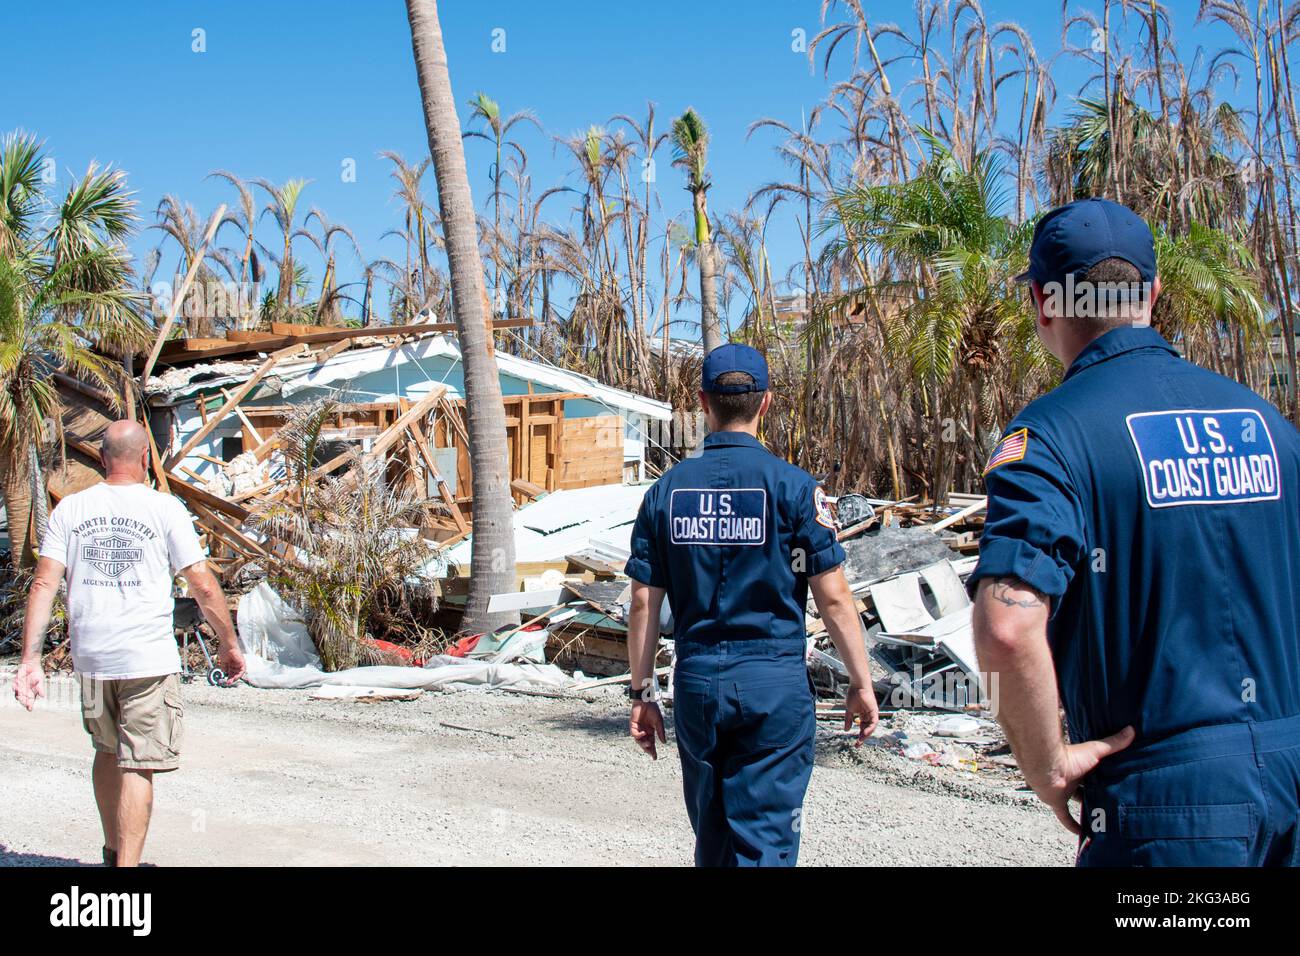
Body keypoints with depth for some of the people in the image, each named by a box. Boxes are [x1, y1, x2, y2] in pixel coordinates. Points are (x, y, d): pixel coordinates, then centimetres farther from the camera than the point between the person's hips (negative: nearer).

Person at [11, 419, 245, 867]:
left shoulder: (70, 509, 4)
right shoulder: (165, 508, -5)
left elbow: (44, 584, -2)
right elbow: (204, 586, -5)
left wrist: (30, 659, -2)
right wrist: (230, 645, 7)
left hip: (90, 657, 4)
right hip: (148, 658, -4)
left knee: (108, 752, 22)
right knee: (138, 765, -1)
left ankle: (112, 853, 37)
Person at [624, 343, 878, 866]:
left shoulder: (667, 489, 3)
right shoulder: (793, 485, -7)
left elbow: (644, 604, 3)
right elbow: (833, 597, -7)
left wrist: (642, 694, 11)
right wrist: (861, 684, 2)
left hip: (696, 683, 4)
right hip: (775, 684, -3)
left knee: (713, 839, 19)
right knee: (764, 842, 0)